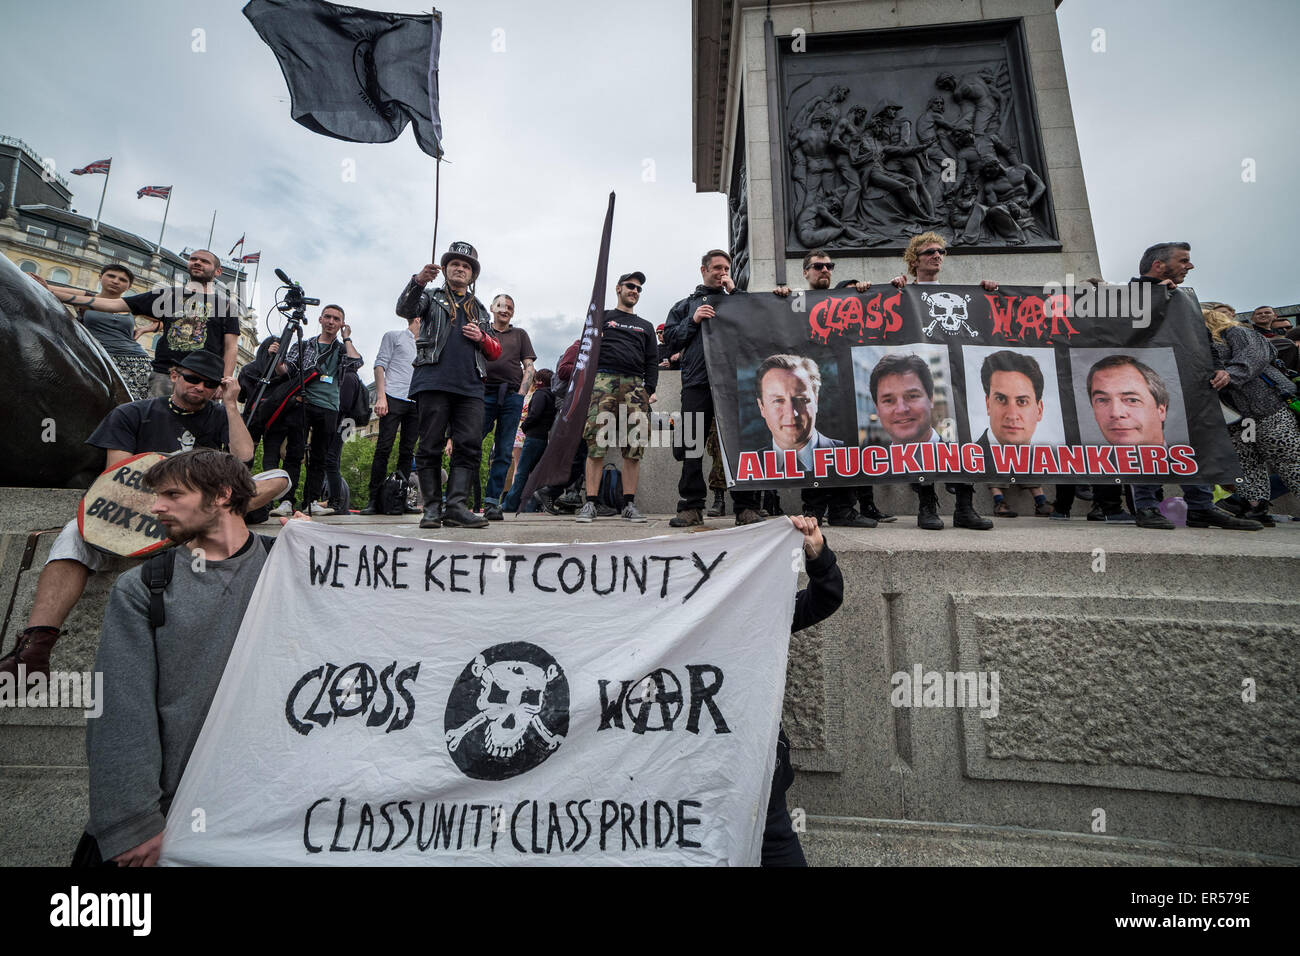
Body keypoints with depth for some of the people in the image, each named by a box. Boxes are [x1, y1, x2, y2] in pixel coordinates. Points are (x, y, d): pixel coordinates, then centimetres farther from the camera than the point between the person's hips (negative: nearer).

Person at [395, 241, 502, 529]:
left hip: (470, 386, 3)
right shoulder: (432, 299, 19)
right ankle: (432, 508, 0)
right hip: (434, 382, -3)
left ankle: (456, 505, -10)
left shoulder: (479, 310, 28)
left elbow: (496, 351, 25)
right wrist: (418, 281, -20)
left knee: (469, 446, -10)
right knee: (430, 447, -5)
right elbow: (405, 309, -3)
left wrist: (482, 338, 3)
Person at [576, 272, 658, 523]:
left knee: (634, 446, -7)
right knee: (596, 444, -12)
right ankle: (590, 504, -10)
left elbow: (652, 361, 18)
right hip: (603, 380, -2)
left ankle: (629, 504, -2)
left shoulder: (646, 326, 28)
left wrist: (650, 389, 3)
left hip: (635, 385, 2)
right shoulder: (602, 318, 21)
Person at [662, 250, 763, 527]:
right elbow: (670, 338, 14)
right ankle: (691, 507, 2)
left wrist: (734, 291, 7)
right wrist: (693, 321, -1)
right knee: (692, 442, -4)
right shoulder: (686, 305, 24)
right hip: (697, 382, 0)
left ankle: (746, 507, 0)